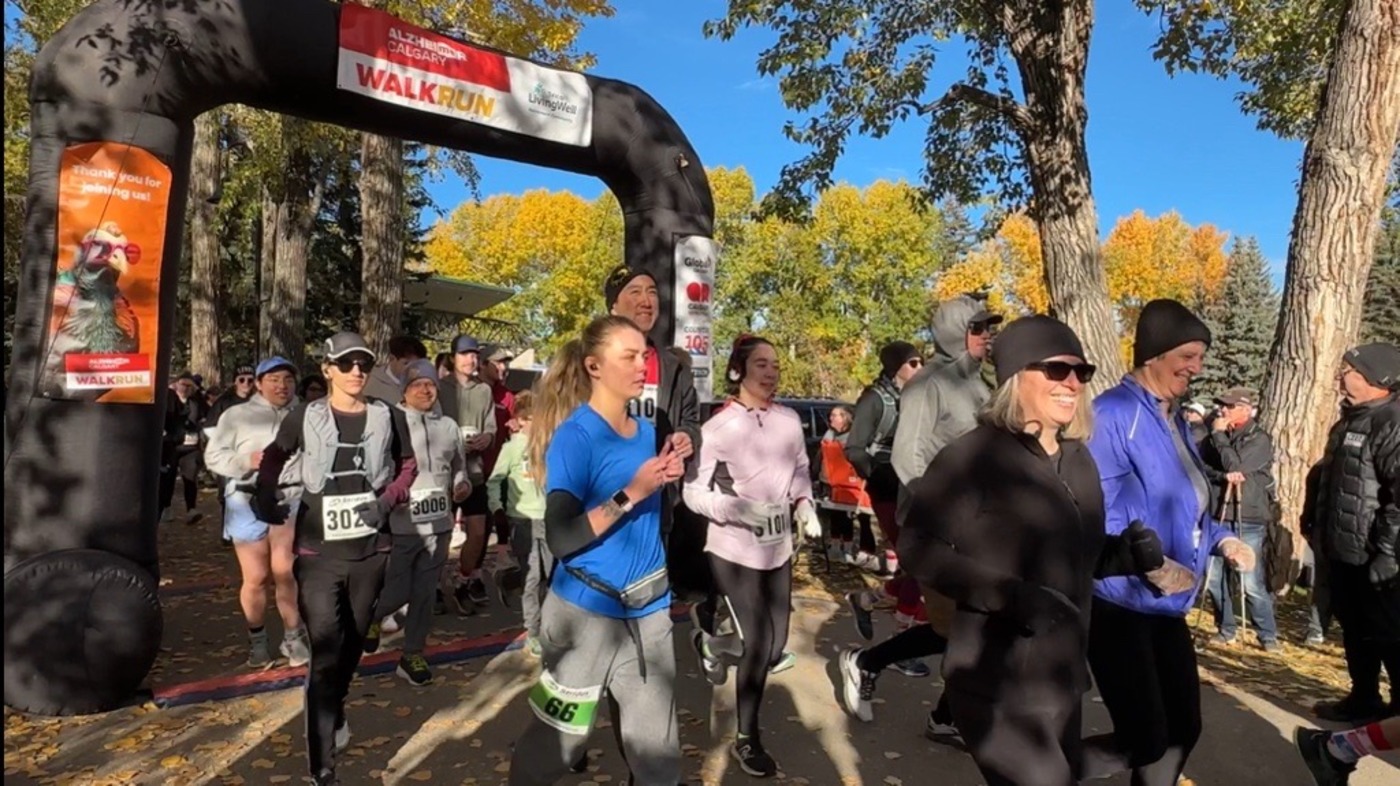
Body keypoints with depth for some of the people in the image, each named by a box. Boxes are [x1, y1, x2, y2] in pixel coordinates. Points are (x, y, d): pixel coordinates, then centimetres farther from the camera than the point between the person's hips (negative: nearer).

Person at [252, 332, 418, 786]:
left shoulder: (388, 418, 0)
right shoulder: (304, 418, -2)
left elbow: (408, 466, 10)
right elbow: (274, 457, 13)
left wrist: (387, 501, -6)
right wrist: (265, 496, -4)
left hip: (370, 550, 2)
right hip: (318, 552, -2)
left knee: (352, 645, 18)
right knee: (326, 652, -7)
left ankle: (334, 714, 45)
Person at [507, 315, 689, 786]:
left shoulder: (647, 432, 4)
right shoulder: (575, 435, -14)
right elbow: (561, 538, -22)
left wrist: (668, 477, -1)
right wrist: (631, 493, -27)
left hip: (649, 610, 6)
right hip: (586, 610, -5)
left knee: (657, 746, 13)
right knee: (557, 741, 11)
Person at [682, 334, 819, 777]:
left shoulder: (789, 421, 0)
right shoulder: (718, 426, -11)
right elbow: (694, 492, -9)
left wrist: (803, 505, -3)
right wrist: (740, 509, -25)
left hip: (778, 549, 5)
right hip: (734, 551, -5)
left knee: (774, 647, 12)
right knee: (757, 645, -2)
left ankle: (712, 644, 45)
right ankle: (747, 740, 21)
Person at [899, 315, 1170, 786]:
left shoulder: (1078, 457, 8)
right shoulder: (974, 455, -16)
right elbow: (916, 548, -18)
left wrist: (1130, 552, -3)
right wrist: (1010, 595, -27)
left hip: (1063, 685, 8)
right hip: (997, 690, -8)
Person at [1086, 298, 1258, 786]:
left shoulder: (1174, 419, 12)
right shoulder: (1114, 415, -18)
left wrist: (1221, 539, 3)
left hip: (1166, 603, 9)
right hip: (1119, 603, -9)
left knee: (1183, 729, 16)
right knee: (1146, 738, -5)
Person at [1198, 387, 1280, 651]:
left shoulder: (1260, 438, -5)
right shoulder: (1215, 437, 10)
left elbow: (1236, 466, -18)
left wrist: (1219, 435, -9)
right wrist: (1223, 476, -17)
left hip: (1248, 519, -5)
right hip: (1216, 516, 5)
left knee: (1251, 582, -5)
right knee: (1213, 577, 9)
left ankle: (1268, 634, 10)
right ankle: (1225, 629, 22)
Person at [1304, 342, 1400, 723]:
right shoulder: (1350, 420, 13)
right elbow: (1326, 479, 22)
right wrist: (1314, 525, 18)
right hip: (1342, 553, 9)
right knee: (1355, 632, 20)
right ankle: (1364, 701, 34)